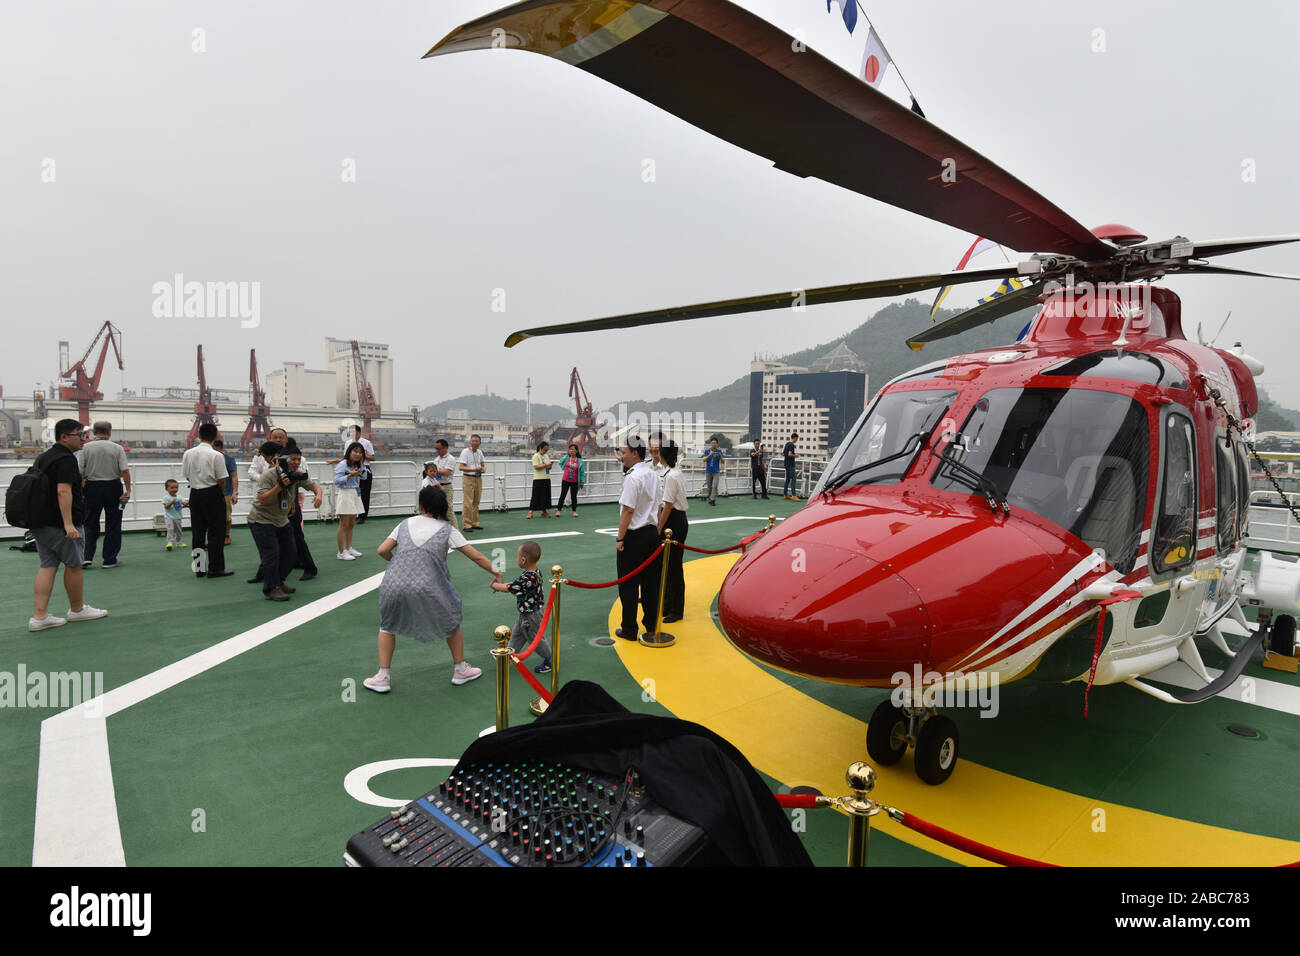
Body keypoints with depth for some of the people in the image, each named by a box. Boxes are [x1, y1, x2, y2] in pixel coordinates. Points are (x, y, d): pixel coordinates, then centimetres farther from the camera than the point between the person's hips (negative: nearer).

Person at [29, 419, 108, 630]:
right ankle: (77, 609, 19)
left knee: (47, 566, 8)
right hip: (59, 523, -9)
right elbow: (63, 491, -24)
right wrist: (68, 523, -28)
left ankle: (39, 615, 4)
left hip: (39, 521, 9)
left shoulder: (42, 457, 16)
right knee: (73, 565, 6)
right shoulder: (67, 459, -15)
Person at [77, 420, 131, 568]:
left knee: (90, 524, 12)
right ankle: (110, 560, 7)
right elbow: (125, 471, -9)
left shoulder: (86, 448, -1)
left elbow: (79, 472, -3)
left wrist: (79, 489, 8)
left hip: (92, 487, 1)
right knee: (113, 525, 5)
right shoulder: (117, 448, -3)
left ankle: (87, 556, 3)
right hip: (113, 487, -1)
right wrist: (128, 490, -4)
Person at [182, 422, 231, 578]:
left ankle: (199, 568, 15)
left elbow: (186, 476, 9)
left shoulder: (188, 454, 2)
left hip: (194, 493, 5)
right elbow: (222, 480, -13)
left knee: (197, 531, 11)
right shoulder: (217, 455, -14)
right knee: (215, 532, 1)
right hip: (212, 494, -5)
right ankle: (215, 568, 3)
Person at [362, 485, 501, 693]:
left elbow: (382, 550, 12)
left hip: (394, 584, 2)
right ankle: (460, 670, 33)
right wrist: (495, 572, 20)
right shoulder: (447, 529, 10)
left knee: (388, 625, 28)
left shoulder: (406, 523, 16)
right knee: (450, 621, 24)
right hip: (427, 588, -2)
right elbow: (476, 556, 9)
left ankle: (382, 678, 27)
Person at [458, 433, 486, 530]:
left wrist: (483, 469, -3)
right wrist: (474, 469, -26)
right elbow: (461, 467, -16)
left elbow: (483, 464, 21)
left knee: (476, 502, 10)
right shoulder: (465, 452, -8)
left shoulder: (479, 452, 11)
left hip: (478, 479, 6)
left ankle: (475, 523, 17)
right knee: (468, 502, -8)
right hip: (468, 479, -6)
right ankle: (466, 524, -4)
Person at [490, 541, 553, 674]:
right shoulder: (536, 572, -5)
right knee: (517, 634, 24)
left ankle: (550, 661, 27)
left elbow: (507, 588, -21)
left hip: (531, 615, -9)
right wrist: (502, 584, 3)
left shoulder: (526, 579, -35)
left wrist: (496, 585, -3)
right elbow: (516, 586, 7)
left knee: (535, 639, 10)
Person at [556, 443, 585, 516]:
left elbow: (582, 472, -1)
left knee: (574, 496, 7)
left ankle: (574, 511, 17)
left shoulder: (580, 461, -6)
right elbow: (560, 463, 18)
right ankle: (559, 510, 12)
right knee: (562, 495, 4)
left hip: (574, 482, -1)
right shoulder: (566, 458, -3)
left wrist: (582, 482, -3)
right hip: (565, 480, 1)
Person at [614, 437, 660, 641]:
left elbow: (628, 510, -20)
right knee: (650, 582, 14)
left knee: (628, 585, 2)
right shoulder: (652, 474, 9)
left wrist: (620, 538, -15)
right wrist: (656, 531, 18)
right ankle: (652, 626, 22)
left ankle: (629, 629, 9)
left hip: (634, 536, -8)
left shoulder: (633, 477, -17)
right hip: (652, 532, 8)